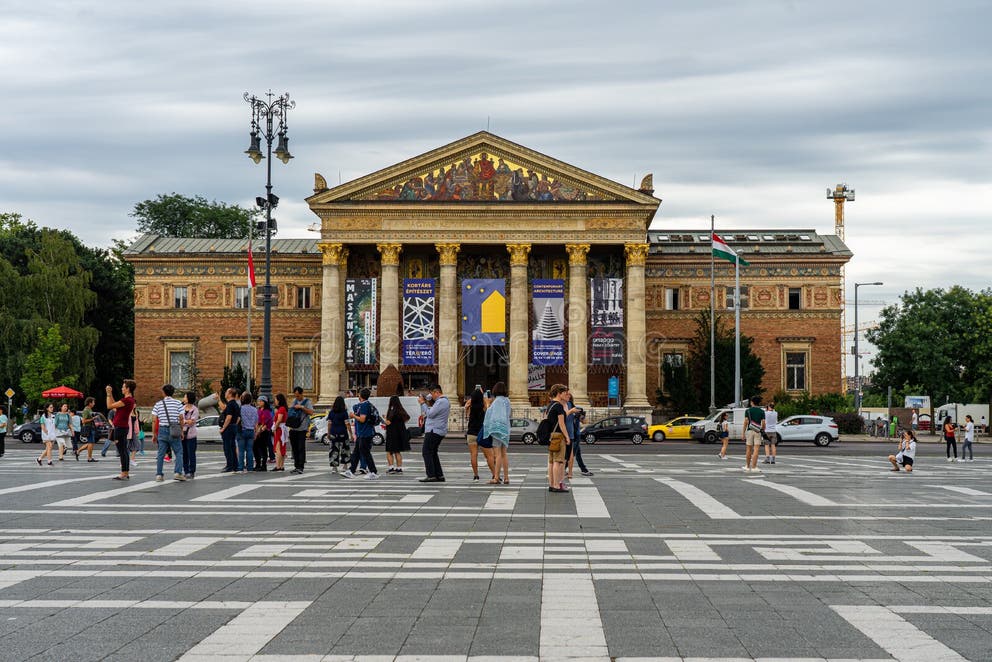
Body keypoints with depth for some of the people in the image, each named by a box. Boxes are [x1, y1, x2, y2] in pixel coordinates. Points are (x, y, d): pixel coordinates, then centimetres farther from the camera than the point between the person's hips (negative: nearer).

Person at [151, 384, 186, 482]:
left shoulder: (158, 404, 4)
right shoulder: (178, 403, 0)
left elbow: (154, 420, 1)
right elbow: (181, 418, -3)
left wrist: (154, 434, 6)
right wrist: (181, 431, 7)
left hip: (162, 430, 2)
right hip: (174, 431, -2)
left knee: (160, 454, 7)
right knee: (178, 452, 4)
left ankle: (159, 474, 6)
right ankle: (177, 472, -10)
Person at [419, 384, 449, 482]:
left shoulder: (440, 402, -17)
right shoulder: (445, 401, 17)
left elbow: (430, 414, -19)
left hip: (433, 431, -11)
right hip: (440, 431, 11)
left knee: (427, 452, -7)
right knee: (433, 453, 15)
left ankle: (431, 475, -11)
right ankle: (439, 475, 13)